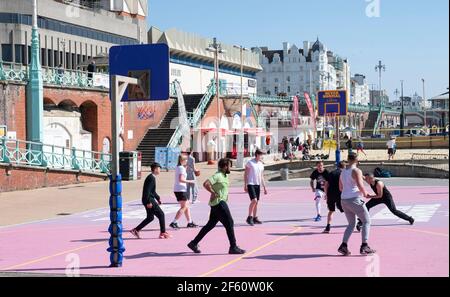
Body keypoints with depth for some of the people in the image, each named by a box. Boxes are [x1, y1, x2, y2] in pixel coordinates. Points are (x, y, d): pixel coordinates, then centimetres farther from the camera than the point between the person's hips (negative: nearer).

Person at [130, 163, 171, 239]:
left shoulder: (152, 177, 15)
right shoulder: (151, 178, -16)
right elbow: (147, 190, -23)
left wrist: (158, 198, 22)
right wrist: (149, 202, -25)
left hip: (149, 200, 10)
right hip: (149, 200, -10)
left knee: (150, 217, 15)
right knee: (161, 214, -2)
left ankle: (136, 230, 14)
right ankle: (163, 233, 3)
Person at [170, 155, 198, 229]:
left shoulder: (178, 167, 15)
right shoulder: (181, 168, -15)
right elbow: (181, 179, -24)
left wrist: (185, 168, 17)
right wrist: (190, 181, -16)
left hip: (177, 189, 10)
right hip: (181, 190, -10)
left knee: (187, 206, 16)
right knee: (184, 207, -7)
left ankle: (190, 222, 22)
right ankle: (174, 223, -12)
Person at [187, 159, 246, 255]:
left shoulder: (224, 176, 15)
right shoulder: (218, 176, -15)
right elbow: (206, 184, -26)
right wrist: (214, 193, -20)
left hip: (221, 203, 10)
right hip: (219, 203, -10)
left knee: (210, 225, 14)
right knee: (229, 224, -7)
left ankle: (194, 243, 19)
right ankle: (233, 248, -3)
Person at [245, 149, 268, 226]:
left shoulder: (261, 164, 12)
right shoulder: (250, 163, -6)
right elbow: (245, 174, -4)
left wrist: (264, 187, 14)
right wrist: (245, 185, -9)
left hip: (258, 185, 6)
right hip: (250, 184, -6)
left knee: (256, 202, 7)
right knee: (254, 200, -17)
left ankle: (255, 218, 15)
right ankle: (249, 218, -7)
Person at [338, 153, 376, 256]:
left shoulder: (343, 172, 14)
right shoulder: (356, 171, -10)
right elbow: (360, 186, -22)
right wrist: (365, 193, -4)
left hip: (344, 200, 7)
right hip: (354, 200, -7)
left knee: (352, 224, 18)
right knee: (366, 221, 5)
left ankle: (344, 246, 4)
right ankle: (364, 246, -3)